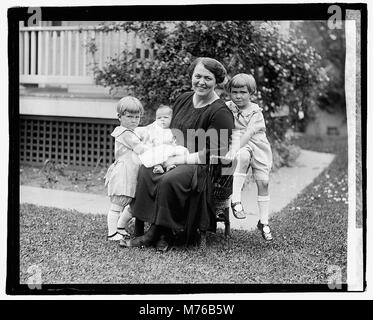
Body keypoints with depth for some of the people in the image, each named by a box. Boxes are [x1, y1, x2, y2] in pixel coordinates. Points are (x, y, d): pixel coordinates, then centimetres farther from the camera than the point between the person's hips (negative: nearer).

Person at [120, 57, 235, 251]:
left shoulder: (220, 113, -8)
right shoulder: (183, 100, 14)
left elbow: (211, 154, -12)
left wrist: (179, 160, -15)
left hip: (200, 168, -6)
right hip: (174, 159, 6)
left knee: (170, 180, -34)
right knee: (144, 171, -23)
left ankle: (156, 233, -19)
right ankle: (162, 236, -23)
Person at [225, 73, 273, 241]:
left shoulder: (256, 112, -4)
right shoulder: (227, 108, 4)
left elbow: (248, 133, -17)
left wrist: (234, 150, -29)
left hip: (259, 147, 1)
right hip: (240, 148, -1)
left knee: (263, 182, -5)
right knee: (243, 157, -36)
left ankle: (263, 222, 8)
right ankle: (236, 200, -34)